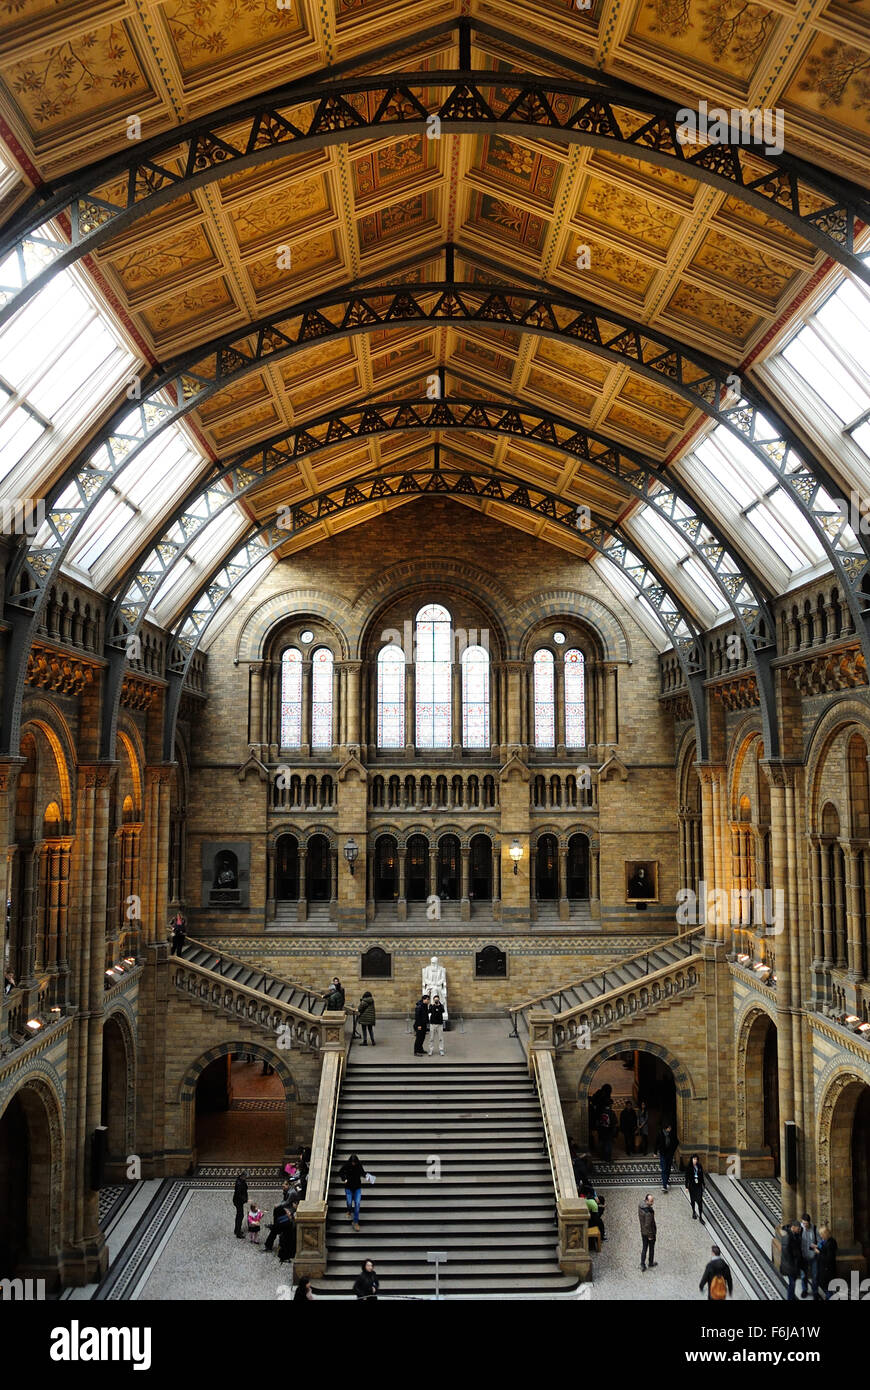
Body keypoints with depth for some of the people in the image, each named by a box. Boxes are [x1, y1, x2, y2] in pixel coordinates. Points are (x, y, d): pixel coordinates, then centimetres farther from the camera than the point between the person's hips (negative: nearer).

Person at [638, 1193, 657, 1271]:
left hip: (643, 1232, 6)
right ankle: (651, 1264, 35)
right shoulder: (648, 1212, -35)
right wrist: (650, 1235, -17)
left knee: (644, 1247, 18)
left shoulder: (640, 1205, -9)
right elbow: (647, 1225, -29)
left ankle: (642, 1265, 21)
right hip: (650, 1232, -6)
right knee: (651, 1248, 17)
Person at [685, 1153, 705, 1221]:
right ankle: (694, 1212, 36)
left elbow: (702, 1176, 8)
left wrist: (703, 1185, 8)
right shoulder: (689, 1167, -9)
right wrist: (686, 1187, -7)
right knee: (693, 1200, 13)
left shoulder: (699, 1167, -1)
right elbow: (687, 1177, -6)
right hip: (692, 1186, -1)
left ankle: (700, 1217, -2)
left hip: (699, 1185, 1)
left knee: (700, 1201, -5)